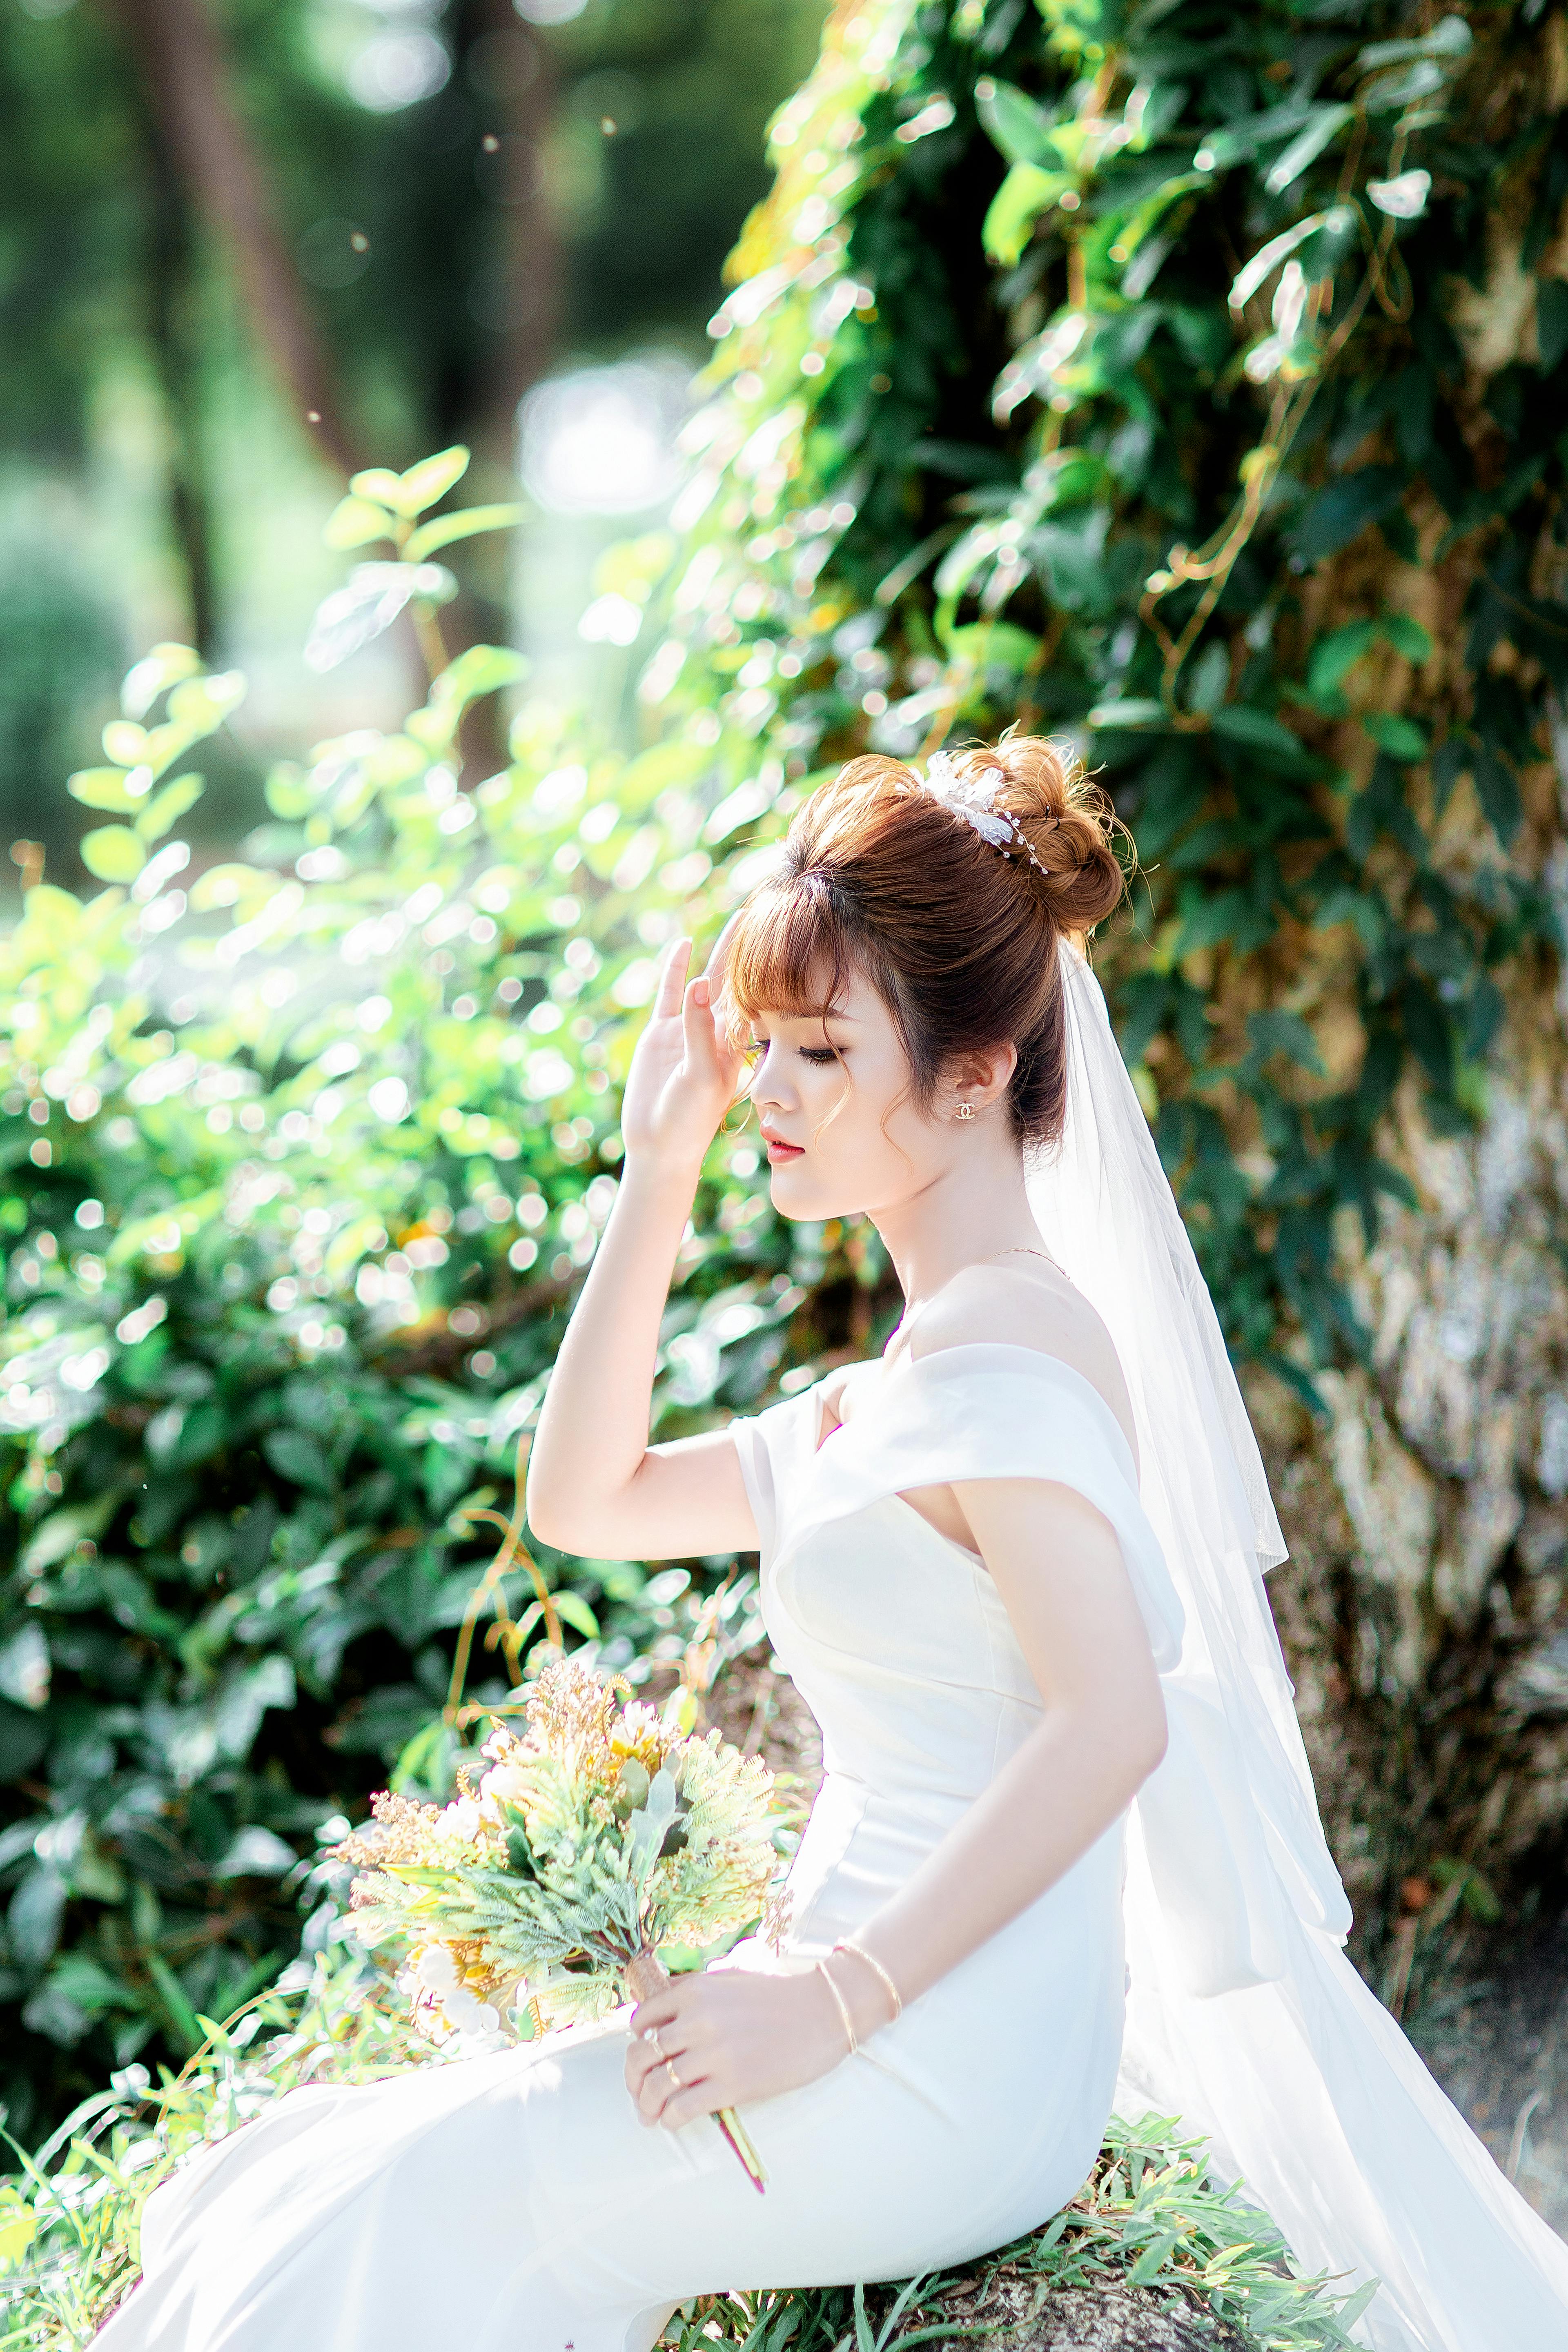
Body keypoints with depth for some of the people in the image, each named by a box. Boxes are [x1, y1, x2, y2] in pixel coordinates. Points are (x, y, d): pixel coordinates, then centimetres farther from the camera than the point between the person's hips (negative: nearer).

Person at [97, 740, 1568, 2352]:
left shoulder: (1008, 1348, -17)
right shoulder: (901, 1382, 14)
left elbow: (1113, 1721, -26)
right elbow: (583, 1501, 17)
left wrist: (835, 1994, -24)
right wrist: (656, 1178, 11)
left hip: (946, 2078, -9)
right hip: (903, 2038, 9)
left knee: (397, 2219, -9)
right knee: (378, 2182, 8)